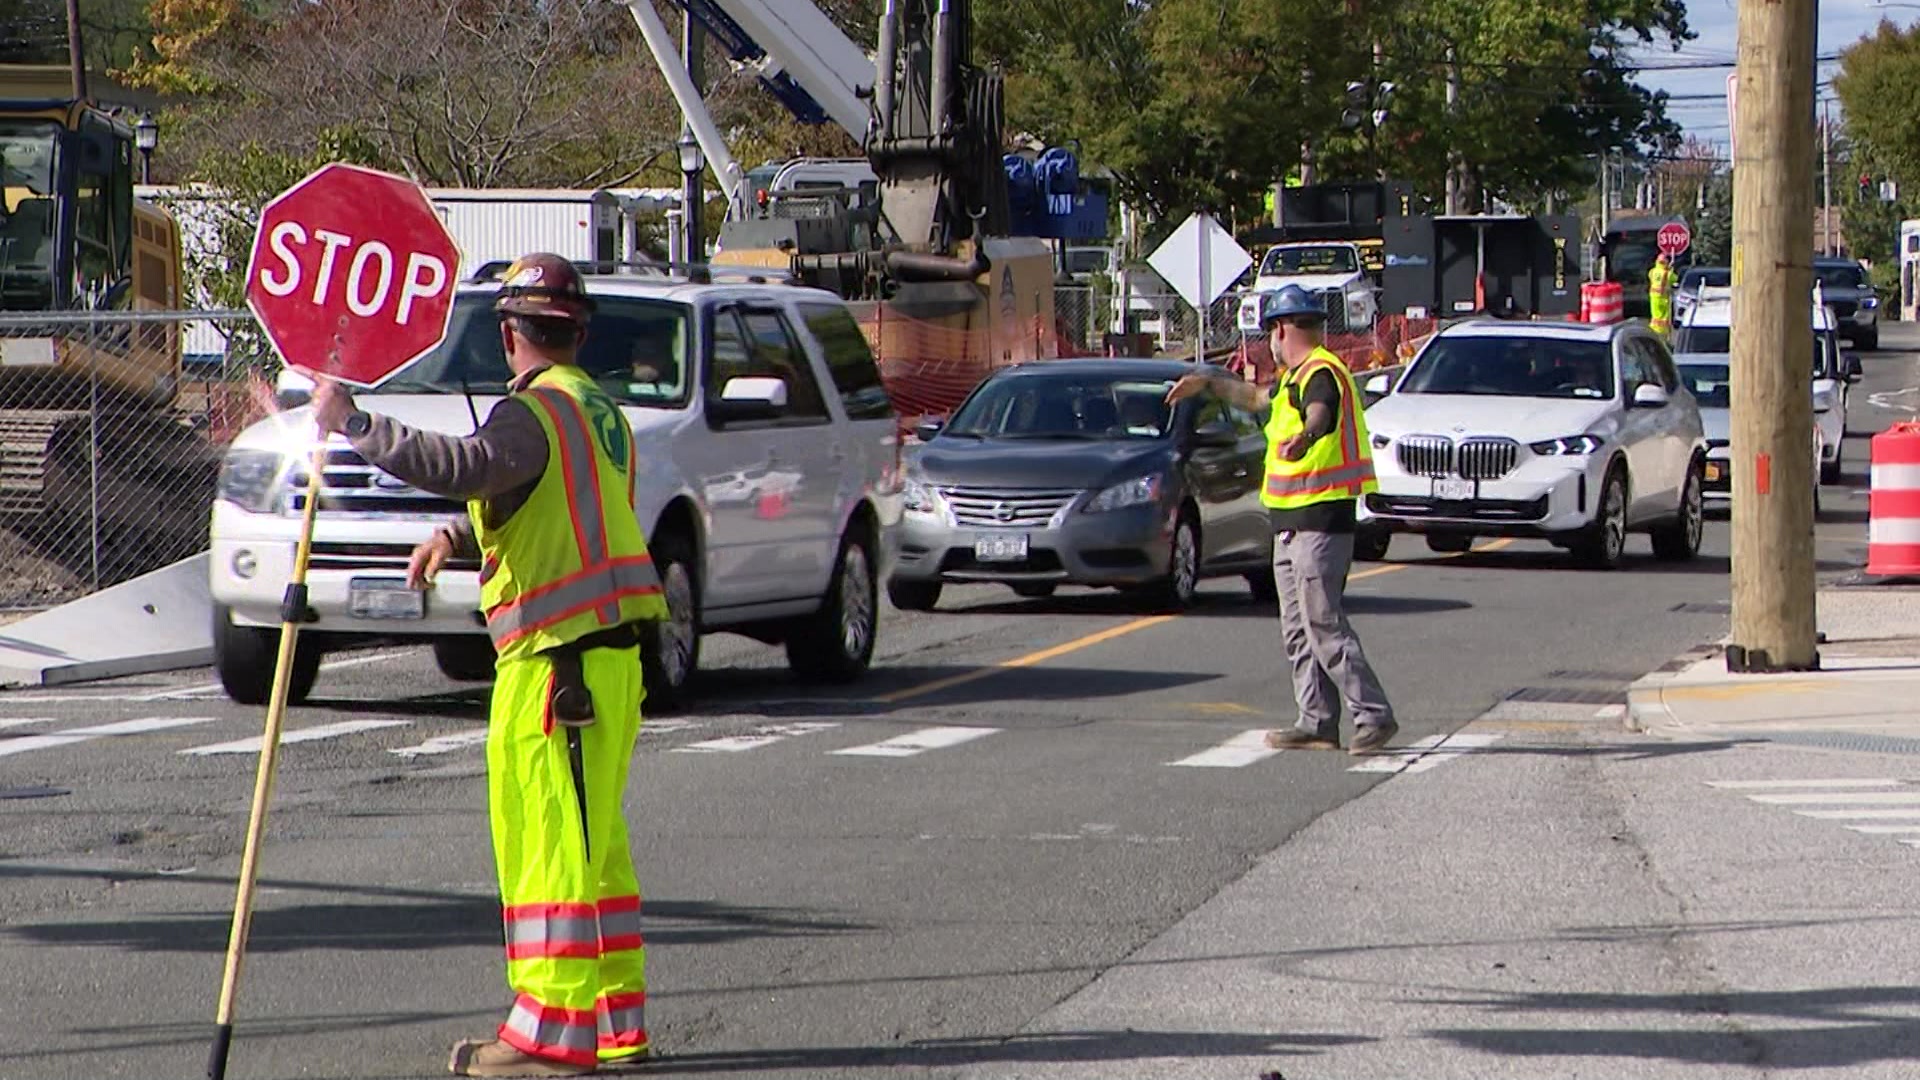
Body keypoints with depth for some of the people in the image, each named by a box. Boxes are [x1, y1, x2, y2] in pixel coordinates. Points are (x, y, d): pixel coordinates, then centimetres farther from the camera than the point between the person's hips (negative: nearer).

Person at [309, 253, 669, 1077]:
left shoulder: (537, 411, -13)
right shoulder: (599, 412, 18)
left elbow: (463, 466, -31)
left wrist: (352, 425, -26)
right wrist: (455, 538, 21)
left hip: (556, 663, -10)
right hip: (609, 657, 10)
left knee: (553, 838, -8)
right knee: (590, 838, 15)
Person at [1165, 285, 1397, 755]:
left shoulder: (1321, 372, -15)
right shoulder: (1296, 377, 19)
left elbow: (1319, 414, -38)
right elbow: (1258, 396, 40)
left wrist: (1302, 439, -58)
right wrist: (1207, 382, 47)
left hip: (1320, 522, -11)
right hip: (1292, 522, 11)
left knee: (1324, 626, -13)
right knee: (1298, 630, 10)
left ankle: (1374, 715, -12)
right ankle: (1317, 722, 13)